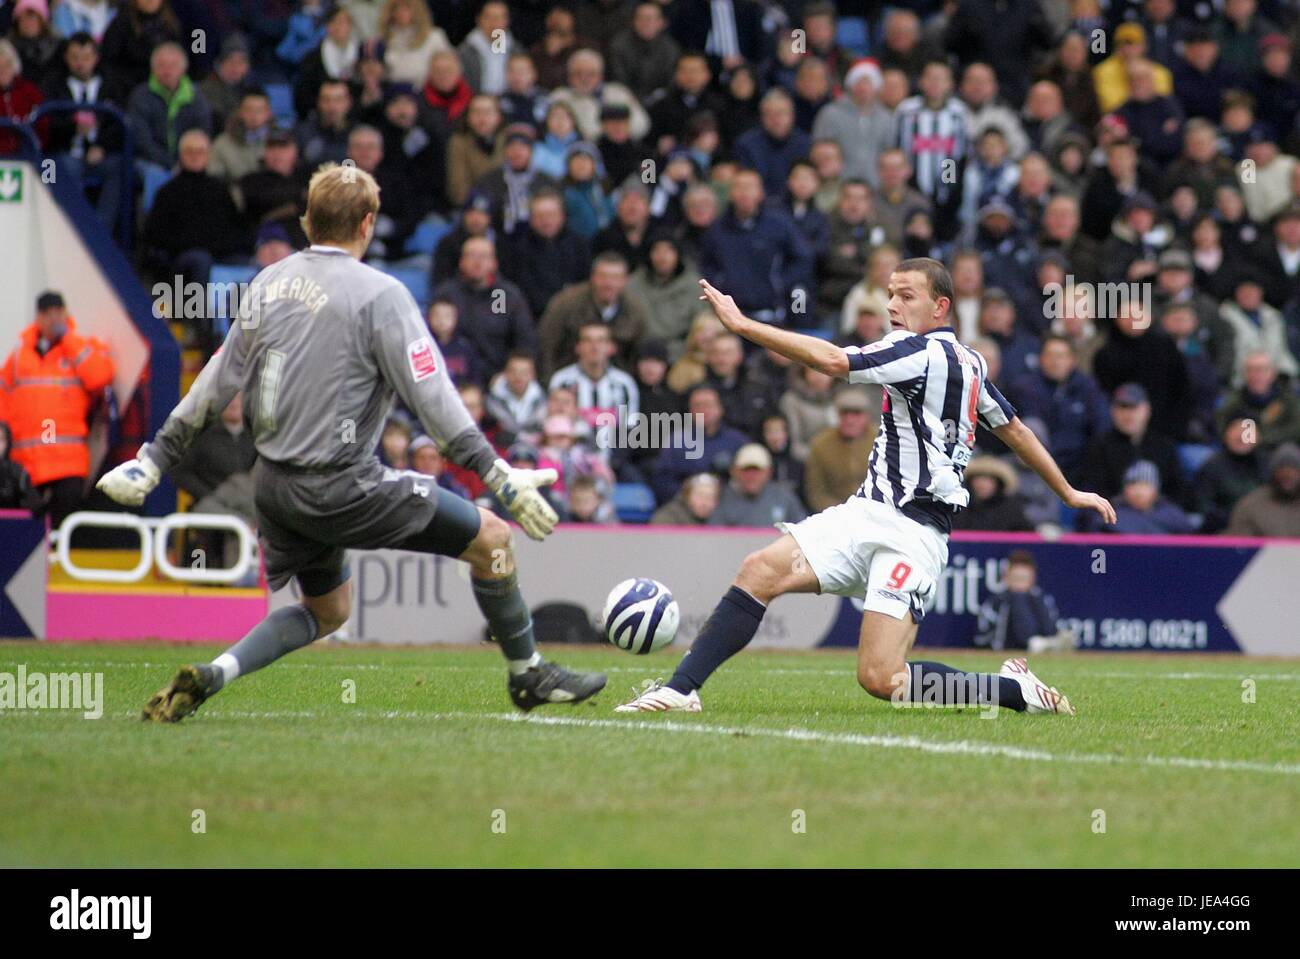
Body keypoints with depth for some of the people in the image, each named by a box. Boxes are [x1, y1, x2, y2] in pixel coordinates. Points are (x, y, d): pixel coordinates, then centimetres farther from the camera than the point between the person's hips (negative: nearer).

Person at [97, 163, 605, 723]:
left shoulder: (269, 284, 7)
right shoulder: (379, 294, -12)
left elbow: (215, 386, 10)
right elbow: (432, 398, -16)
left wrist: (153, 462, 18)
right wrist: (500, 478, -15)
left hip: (274, 483, 8)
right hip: (340, 486, -7)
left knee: (328, 610, 25)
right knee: (490, 539, 4)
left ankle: (207, 677, 7)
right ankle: (529, 676, 17)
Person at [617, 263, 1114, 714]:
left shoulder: (925, 353, -13)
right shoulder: (967, 360, 16)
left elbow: (833, 361, -24)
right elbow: (1014, 429, 26)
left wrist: (743, 325, -21)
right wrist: (1068, 492, 38)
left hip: (911, 532, -9)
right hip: (870, 511, 9)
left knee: (880, 679, -15)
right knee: (762, 570, -10)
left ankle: (1018, 690, 2)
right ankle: (680, 689, -12)